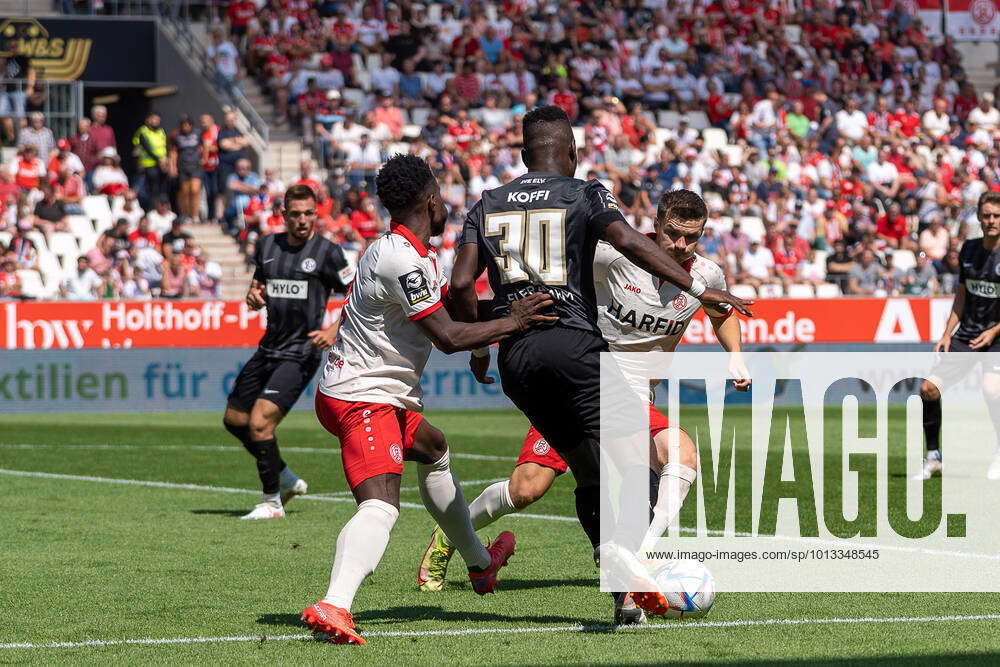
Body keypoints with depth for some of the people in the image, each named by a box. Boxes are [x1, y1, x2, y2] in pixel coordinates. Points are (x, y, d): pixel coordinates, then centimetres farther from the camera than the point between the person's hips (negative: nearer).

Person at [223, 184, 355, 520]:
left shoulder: (327, 252, -9)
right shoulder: (268, 246, 7)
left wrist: (335, 330, -18)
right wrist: (254, 295, -2)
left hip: (301, 353, -7)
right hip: (269, 349, 7)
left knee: (259, 422, -18)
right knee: (234, 419, 14)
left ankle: (272, 501, -3)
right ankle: (285, 478, 30)